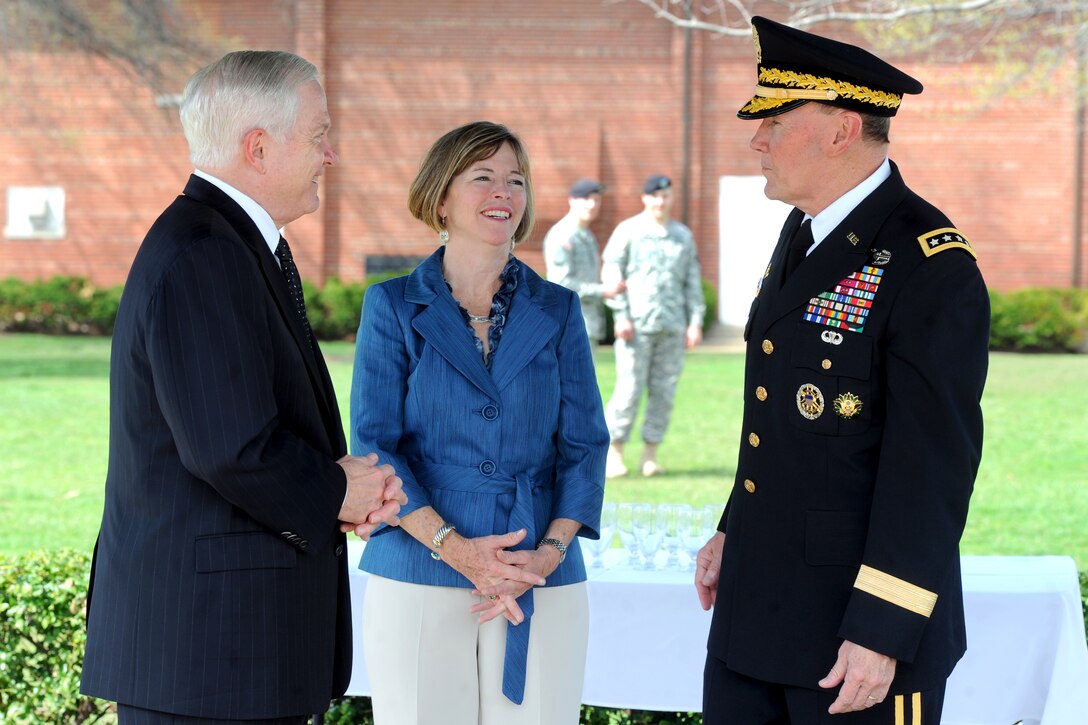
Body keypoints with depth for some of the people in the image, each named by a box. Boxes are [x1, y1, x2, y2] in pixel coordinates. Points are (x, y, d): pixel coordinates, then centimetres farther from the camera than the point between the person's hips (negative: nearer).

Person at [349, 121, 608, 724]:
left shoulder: (558, 311, 9)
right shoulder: (392, 307, 4)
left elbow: (584, 445, 6)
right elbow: (374, 445, -3)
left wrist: (548, 553, -10)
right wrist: (453, 548, -15)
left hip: (542, 585, 2)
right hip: (417, 580, -1)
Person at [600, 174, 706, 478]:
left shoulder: (683, 235, 17)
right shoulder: (628, 231, 5)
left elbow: (693, 281, 18)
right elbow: (612, 273, 0)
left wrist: (695, 320, 9)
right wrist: (620, 316, -9)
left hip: (672, 326, 4)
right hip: (637, 324, -4)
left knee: (664, 391, 1)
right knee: (629, 388, -8)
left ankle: (650, 455, 7)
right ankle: (614, 451, -1)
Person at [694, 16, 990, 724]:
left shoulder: (931, 267, -17)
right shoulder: (805, 234, 11)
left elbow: (932, 466, -20)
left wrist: (882, 633, -21)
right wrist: (734, 531, 20)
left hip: (861, 624, -8)